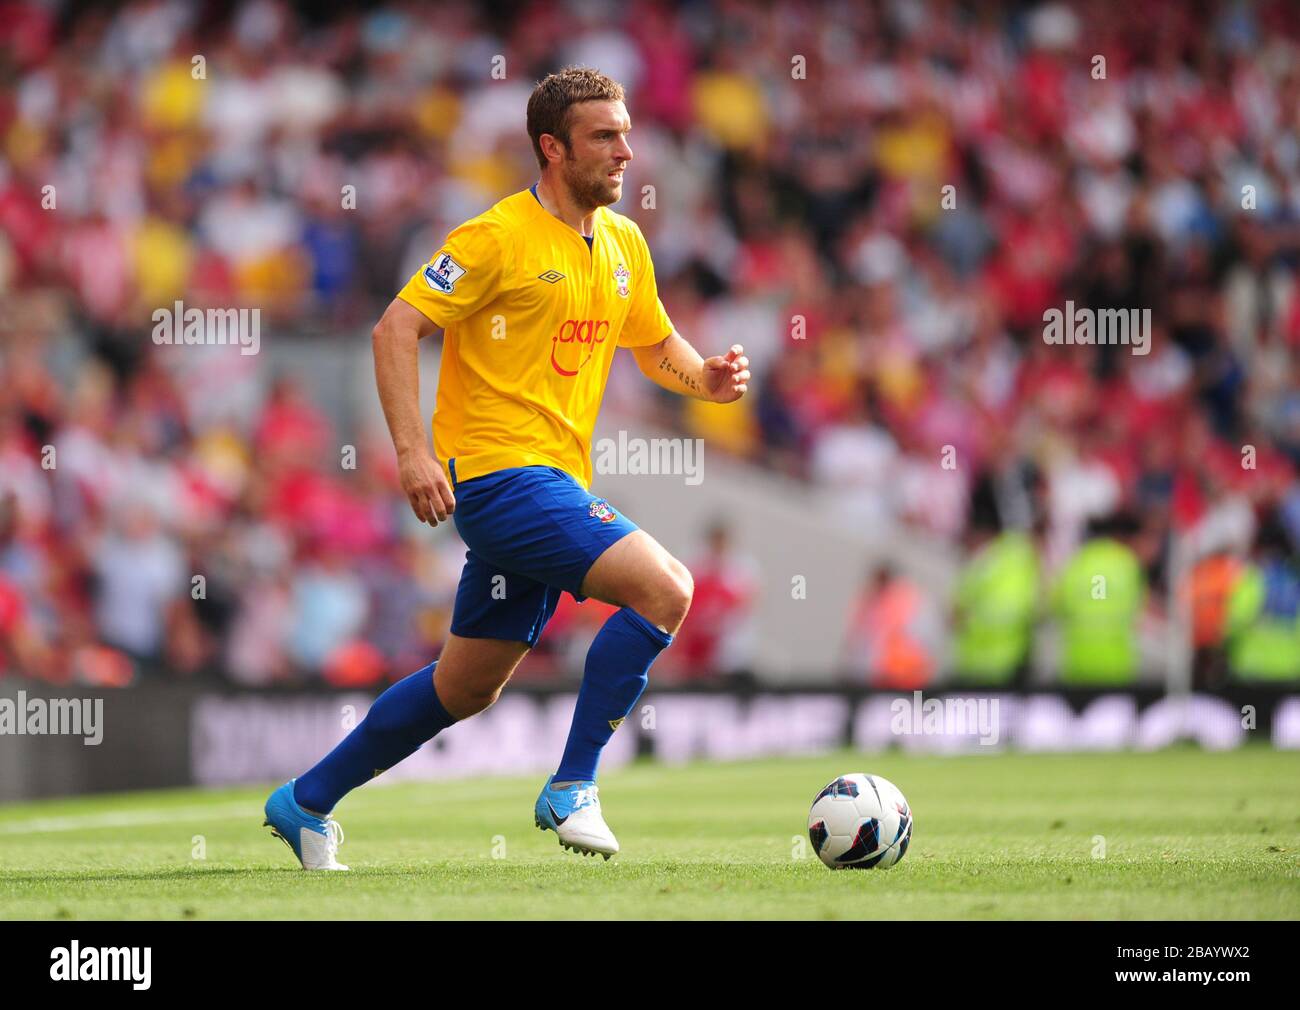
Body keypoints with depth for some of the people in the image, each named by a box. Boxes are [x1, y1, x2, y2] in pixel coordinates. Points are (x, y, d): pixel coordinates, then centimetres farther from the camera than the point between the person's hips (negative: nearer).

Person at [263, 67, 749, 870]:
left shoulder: (624, 242, 13)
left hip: (555, 484, 9)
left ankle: (306, 803, 28)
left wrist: (705, 377, 3)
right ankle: (572, 788, -13)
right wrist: (412, 450, -22)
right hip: (500, 473, -9)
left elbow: (655, 344, 26)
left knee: (466, 688, 15)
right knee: (665, 589, -21)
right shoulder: (501, 237, -11)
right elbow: (396, 328, -13)